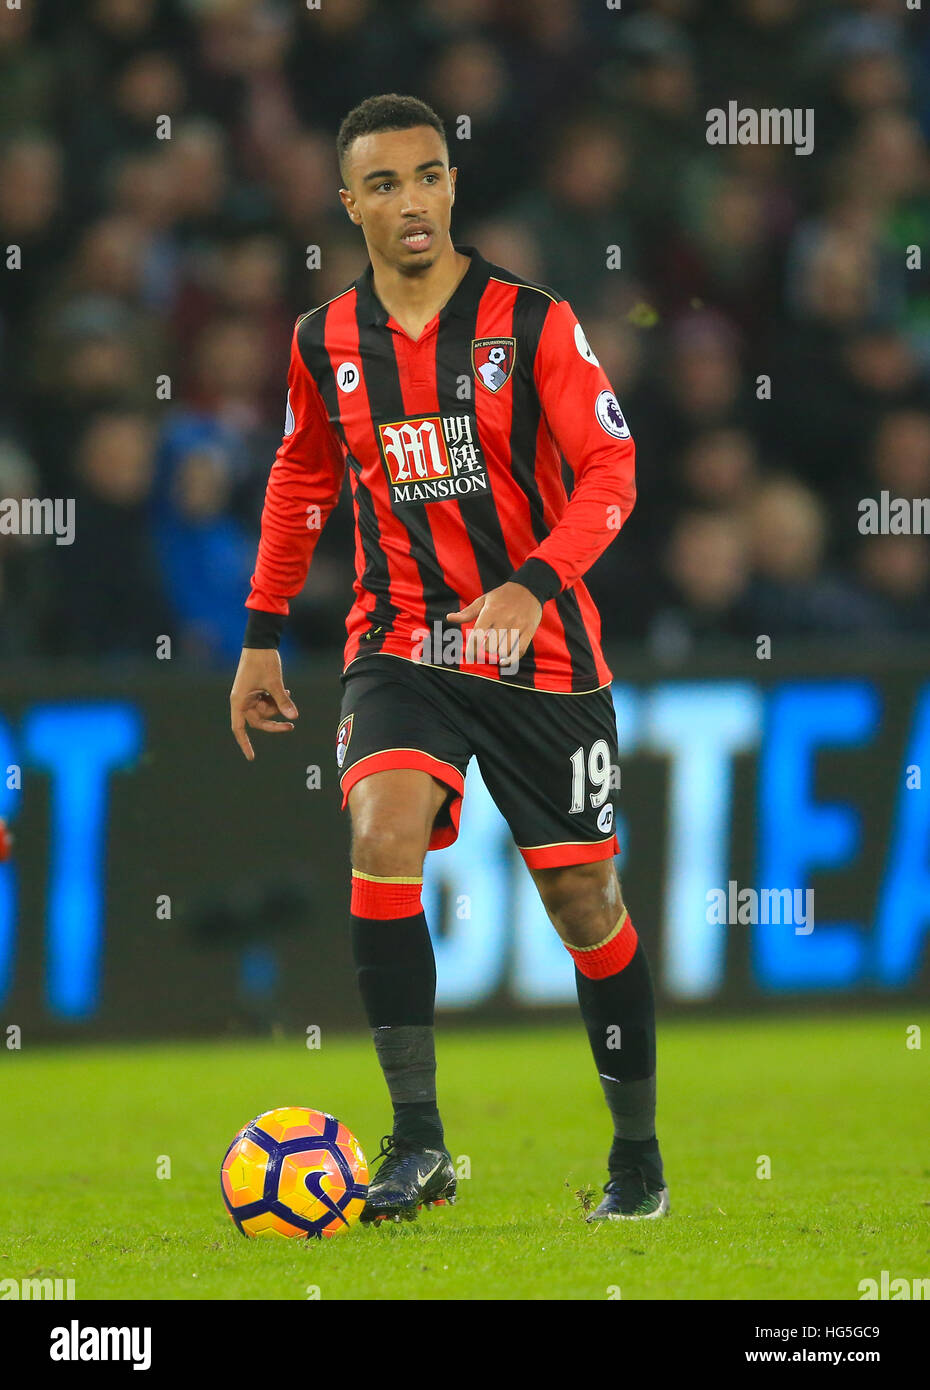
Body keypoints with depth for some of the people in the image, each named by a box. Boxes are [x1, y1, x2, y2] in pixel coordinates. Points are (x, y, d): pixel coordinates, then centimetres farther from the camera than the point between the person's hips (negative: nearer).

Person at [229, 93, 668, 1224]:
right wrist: (261, 637, 17)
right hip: (399, 647, 2)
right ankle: (417, 1147, -23)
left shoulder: (530, 322, -8)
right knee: (382, 837, -24)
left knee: (584, 900, 4)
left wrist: (531, 587, -25)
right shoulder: (324, 345, 3)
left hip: (541, 652, -1)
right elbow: (301, 483, 19)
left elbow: (609, 471, -10)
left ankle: (637, 1160, 22)